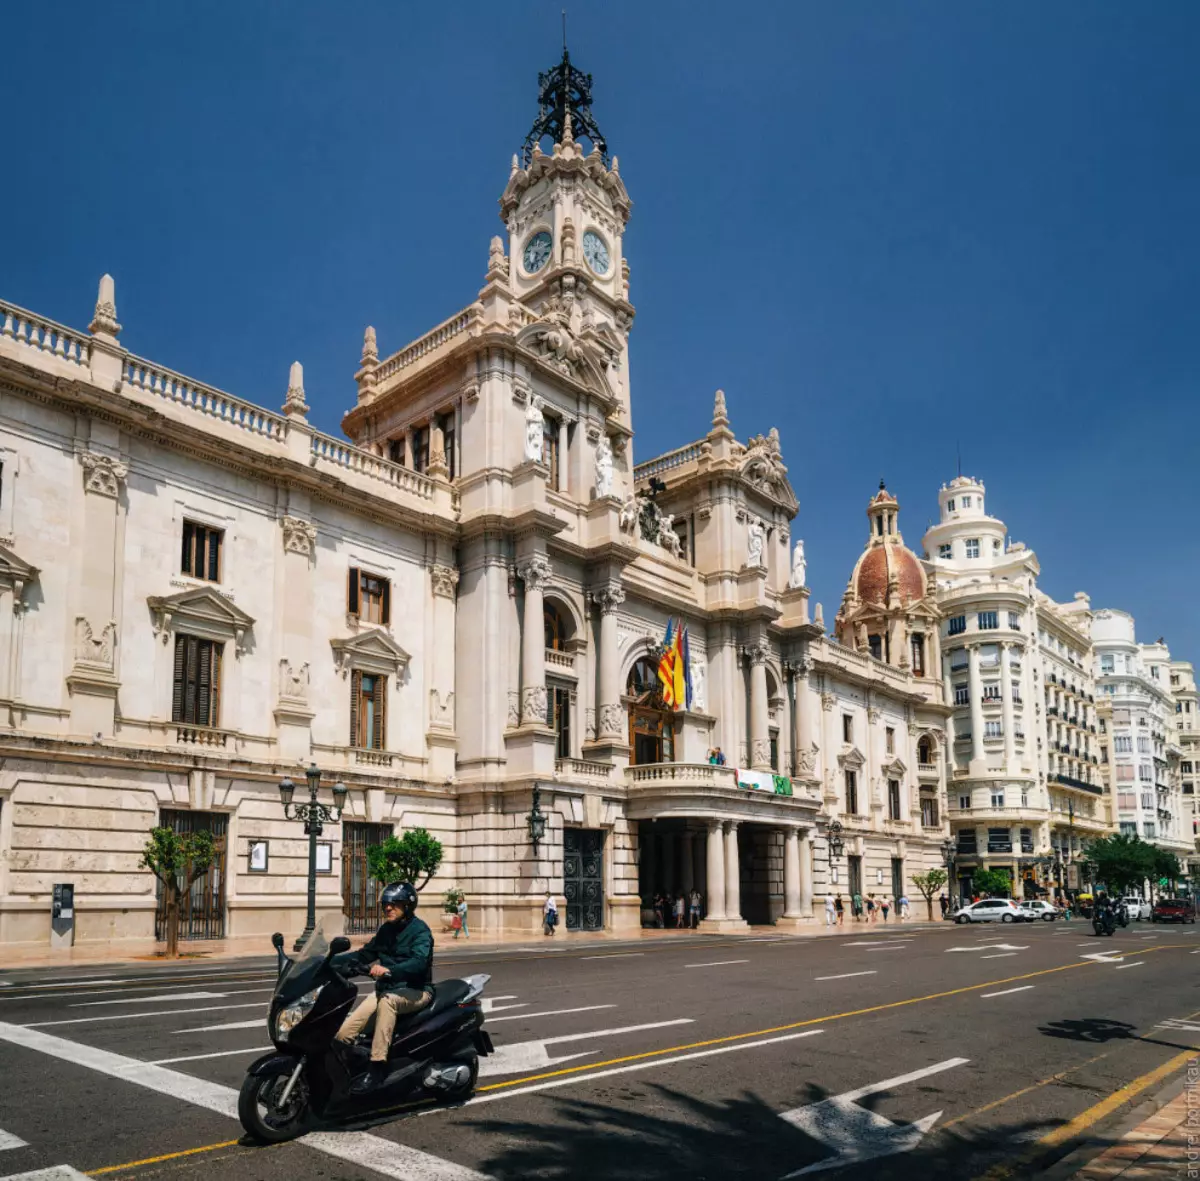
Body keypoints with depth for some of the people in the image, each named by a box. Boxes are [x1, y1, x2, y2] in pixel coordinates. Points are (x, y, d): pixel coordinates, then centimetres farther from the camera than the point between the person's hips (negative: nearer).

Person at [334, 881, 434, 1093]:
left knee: (387, 1001, -38)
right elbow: (365, 954, 14)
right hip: (388, 988, 7)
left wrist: (389, 970, -43)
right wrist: (333, 961, 2)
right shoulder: (386, 930, 12)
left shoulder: (419, 930, -12)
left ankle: (377, 1067, -37)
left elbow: (419, 962, -28)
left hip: (415, 991, -7)